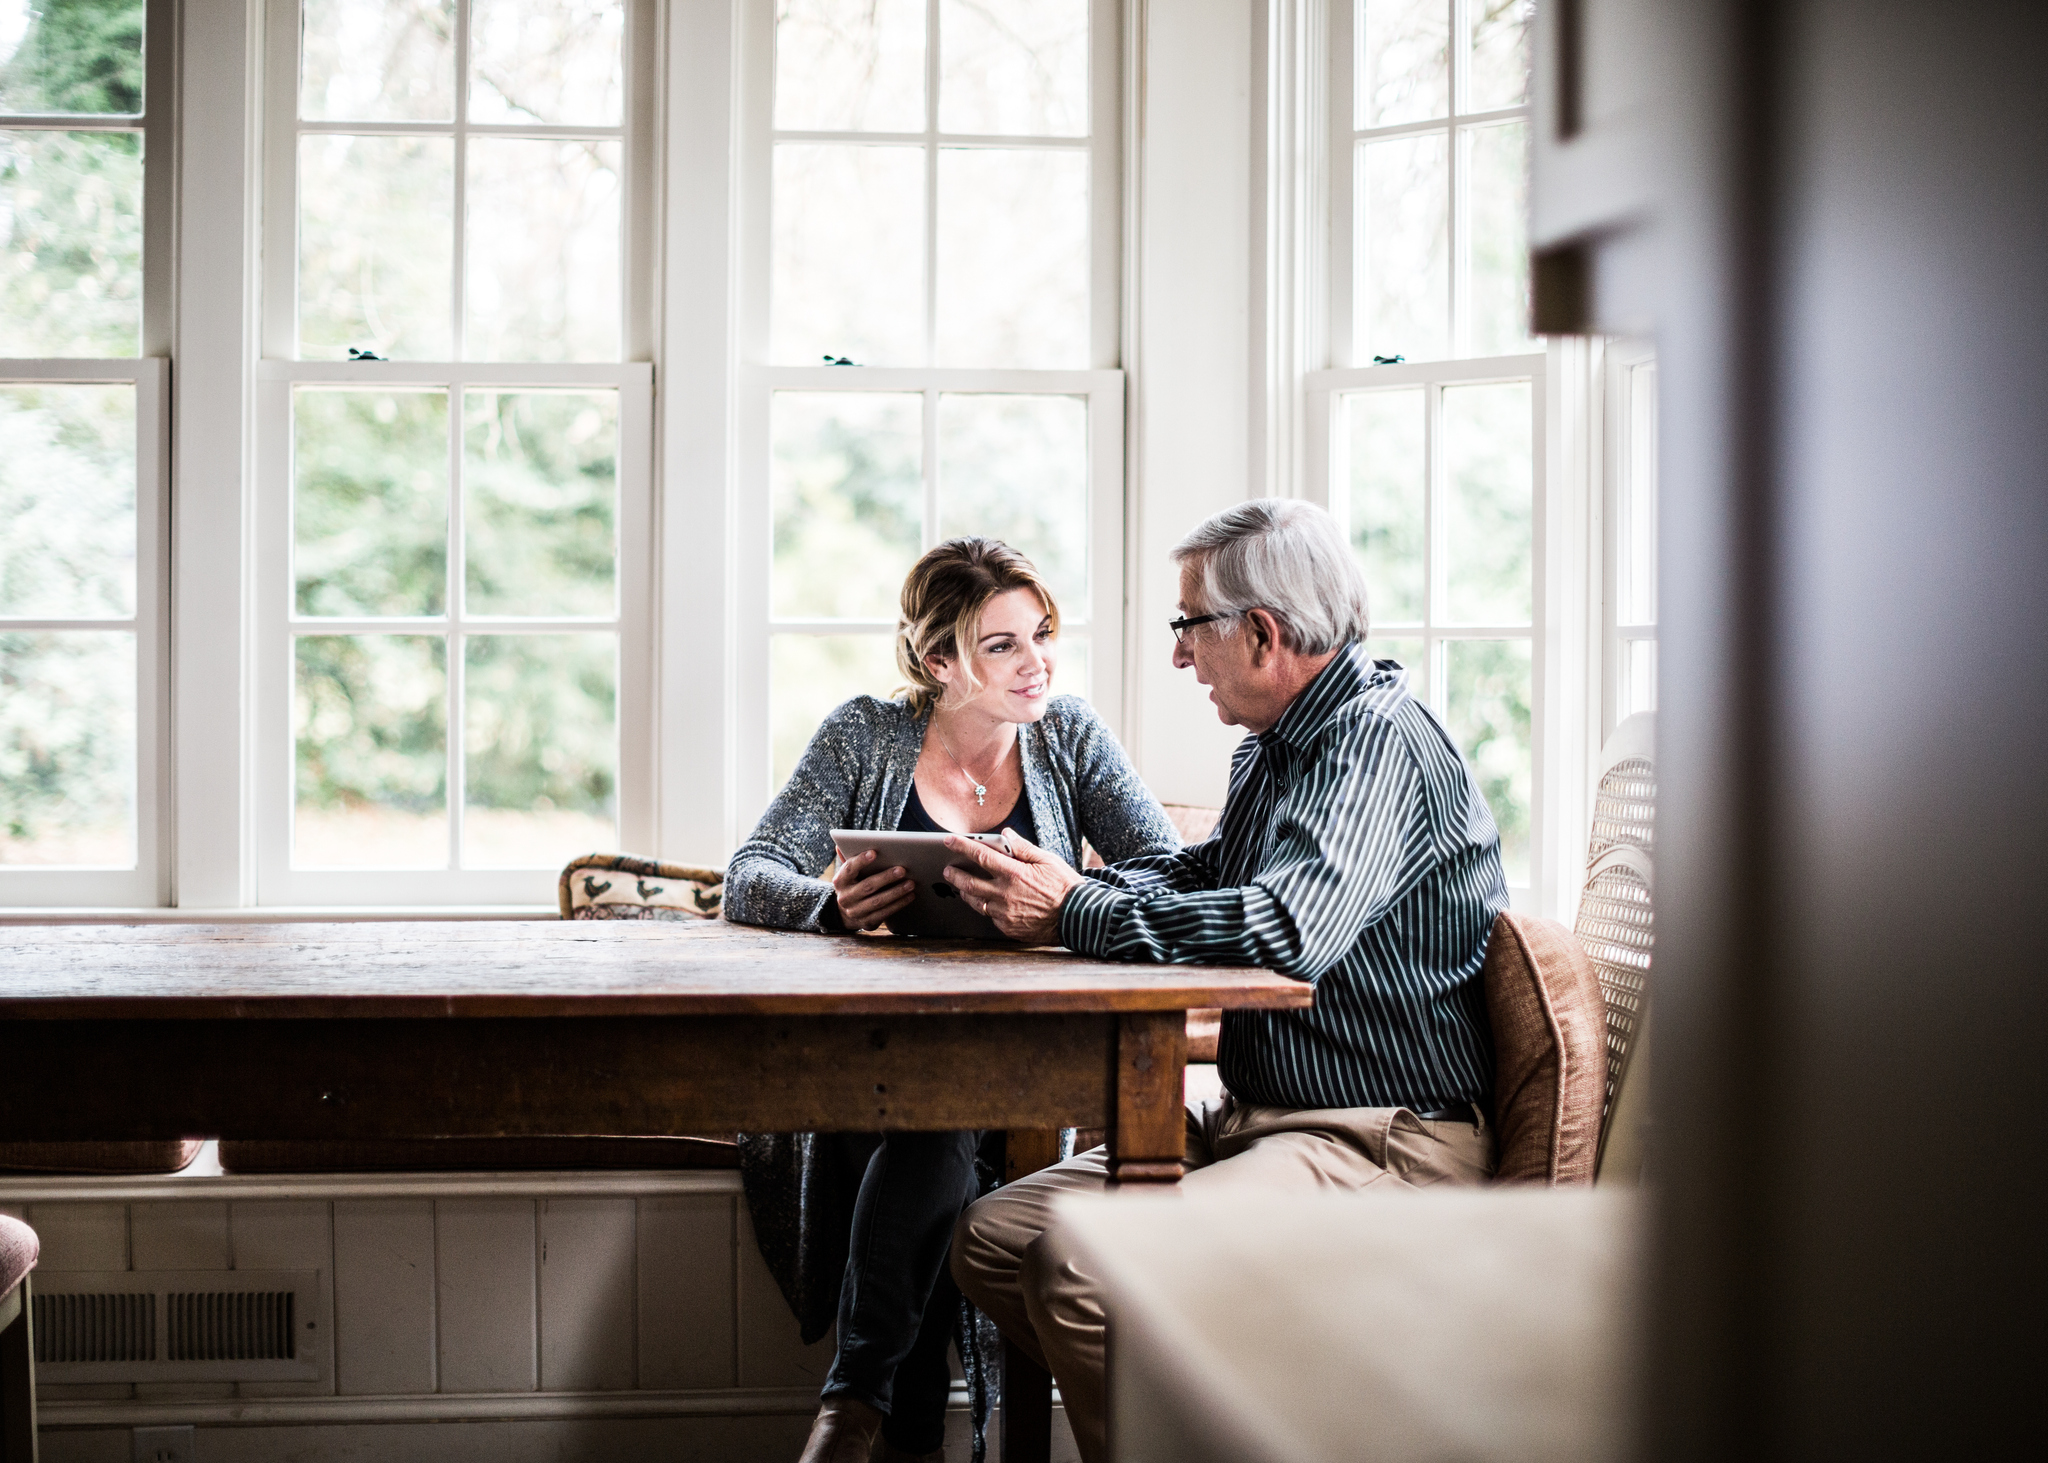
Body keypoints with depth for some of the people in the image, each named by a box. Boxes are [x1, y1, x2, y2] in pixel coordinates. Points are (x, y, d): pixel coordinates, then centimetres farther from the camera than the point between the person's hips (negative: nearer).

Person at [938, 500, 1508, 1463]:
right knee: (991, 1237, -1)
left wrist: (1075, 913, -19)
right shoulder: (1273, 748, 16)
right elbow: (1200, 875, 27)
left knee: (1083, 1266, -28)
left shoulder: (1380, 744, -16)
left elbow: (1289, 929, -30)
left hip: (1385, 1142, -10)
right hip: (1253, 1120, 10)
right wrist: (1049, 888, 6)